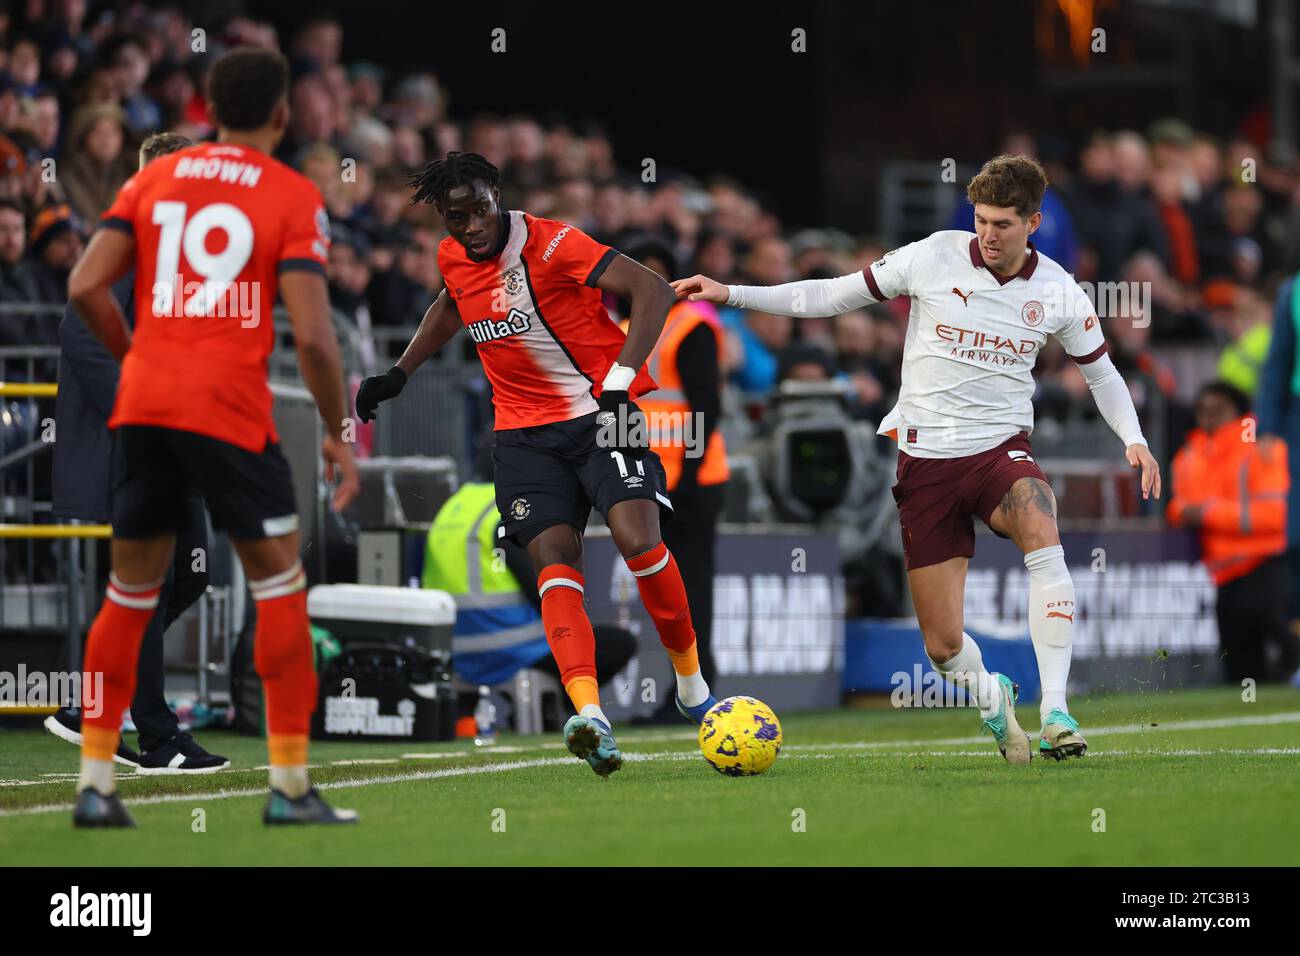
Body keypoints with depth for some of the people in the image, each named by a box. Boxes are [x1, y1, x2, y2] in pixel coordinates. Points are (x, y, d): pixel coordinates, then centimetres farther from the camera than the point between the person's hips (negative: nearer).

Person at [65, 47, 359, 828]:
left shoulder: (154, 178, 11)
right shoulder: (294, 198, -1)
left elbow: (86, 285, 4)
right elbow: (313, 334, -10)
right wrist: (339, 436, 1)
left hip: (143, 403, 4)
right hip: (229, 408, -4)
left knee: (131, 591, 13)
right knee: (279, 581, 7)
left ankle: (95, 783, 10)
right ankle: (290, 786, 5)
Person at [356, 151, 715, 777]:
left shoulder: (550, 243, -16)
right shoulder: (453, 260, 5)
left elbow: (653, 291, -23)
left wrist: (619, 383, -30)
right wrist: (399, 374, 29)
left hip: (601, 417, -5)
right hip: (525, 432, 5)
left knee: (638, 539, -23)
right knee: (555, 563, -15)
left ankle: (692, 686, 1)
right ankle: (590, 719, -32)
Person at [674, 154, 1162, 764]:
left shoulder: (1057, 292, 0)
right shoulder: (933, 259, -5)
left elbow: (1101, 372, 14)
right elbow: (835, 296, 3)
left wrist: (1133, 439, -3)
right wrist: (732, 294, -1)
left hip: (1001, 448, 0)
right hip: (926, 459, 0)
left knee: (1042, 537, -36)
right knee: (943, 647, -2)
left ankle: (1055, 711, -31)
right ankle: (990, 698, 35)